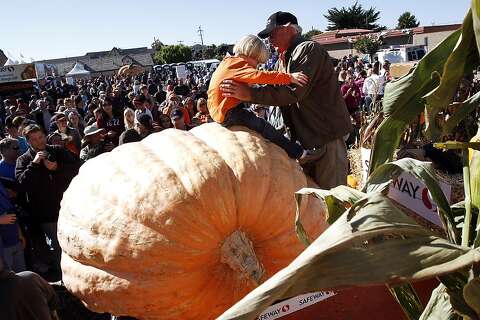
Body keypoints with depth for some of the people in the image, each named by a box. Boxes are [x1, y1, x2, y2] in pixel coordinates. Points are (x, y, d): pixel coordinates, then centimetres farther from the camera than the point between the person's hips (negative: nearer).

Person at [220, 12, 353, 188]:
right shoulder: (283, 60, 17)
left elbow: (294, 92, -26)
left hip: (328, 134, -9)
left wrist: (250, 94, -30)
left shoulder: (309, 49, -14)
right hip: (307, 136, 9)